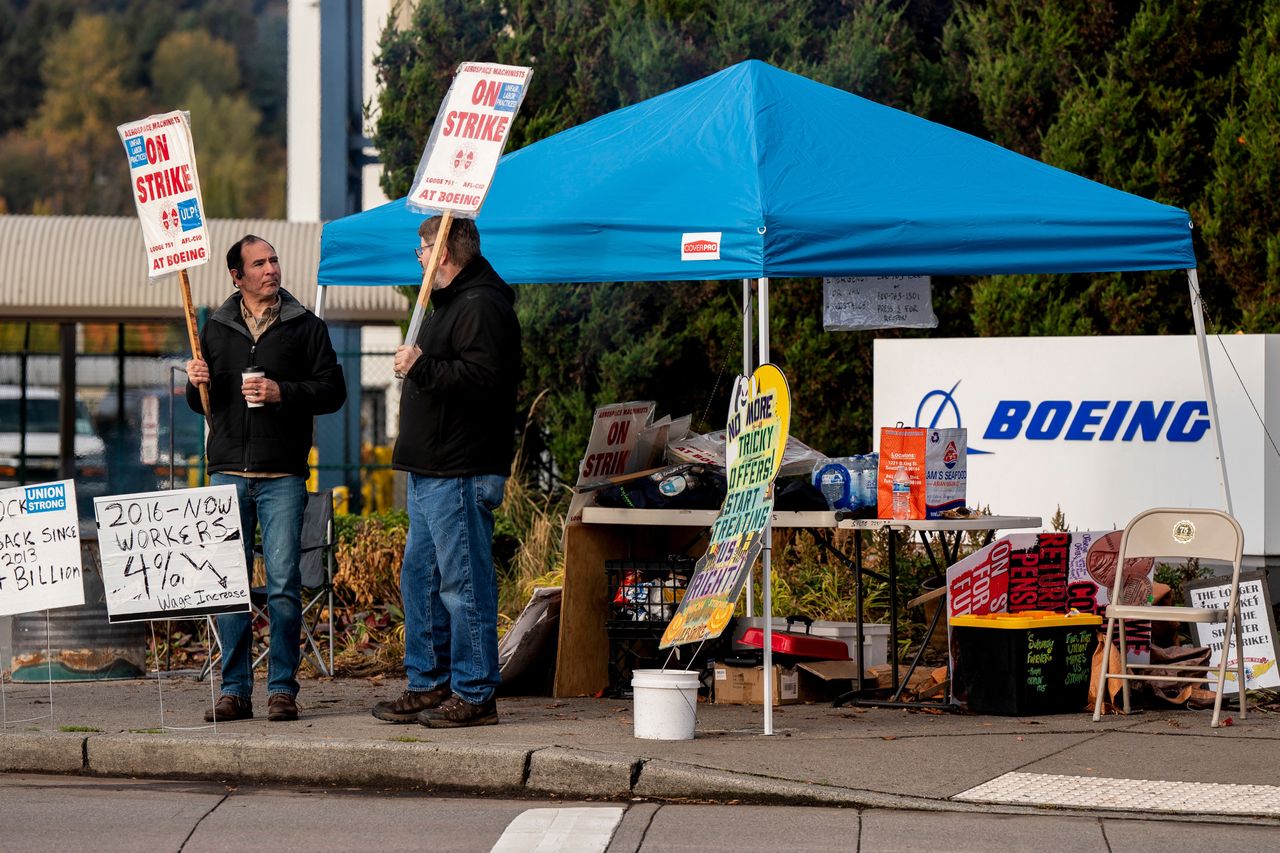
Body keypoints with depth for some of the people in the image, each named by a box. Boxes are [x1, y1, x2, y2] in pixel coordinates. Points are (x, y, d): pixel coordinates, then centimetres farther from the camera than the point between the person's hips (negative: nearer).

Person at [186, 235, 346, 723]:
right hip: (228, 473, 3)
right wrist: (197, 384, -1)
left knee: (284, 582, -6)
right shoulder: (216, 329, 15)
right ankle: (235, 690, 8)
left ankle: (283, 688, 0)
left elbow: (333, 390, 1)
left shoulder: (305, 327, 6)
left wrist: (283, 393, -12)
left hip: (283, 476, -3)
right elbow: (202, 404, 21)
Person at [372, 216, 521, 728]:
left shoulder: (481, 306, -14)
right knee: (420, 579, 14)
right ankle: (428, 685, 21)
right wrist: (416, 365, 17)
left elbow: (481, 379, -26)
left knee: (464, 583, -8)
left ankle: (474, 695, -5)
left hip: (460, 474, -11)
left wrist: (420, 368, -23)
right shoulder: (451, 303, 20)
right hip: (431, 471, 11)